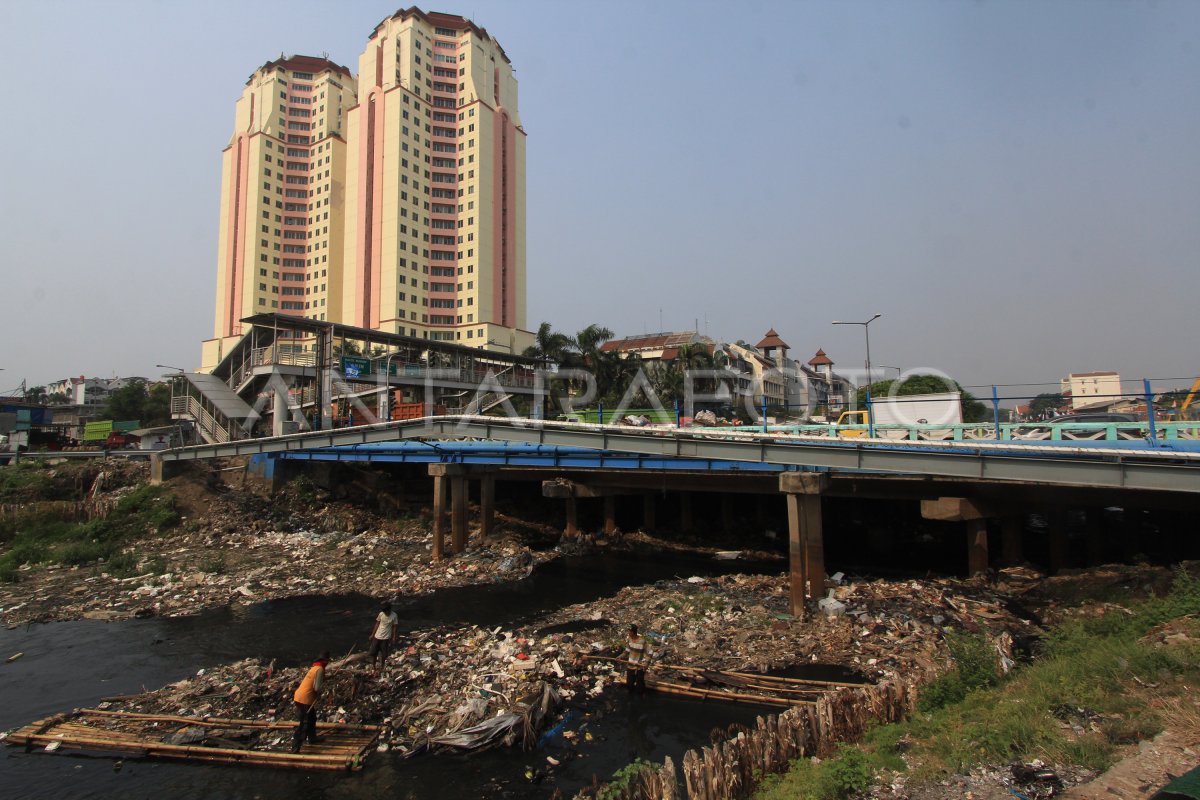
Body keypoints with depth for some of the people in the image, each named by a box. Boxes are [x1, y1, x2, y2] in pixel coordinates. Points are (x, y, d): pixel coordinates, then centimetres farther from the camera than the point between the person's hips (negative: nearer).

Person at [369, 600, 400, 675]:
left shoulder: (394, 616, -14)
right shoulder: (381, 614, -8)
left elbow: (394, 627, -5)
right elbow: (377, 624, 3)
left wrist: (394, 637, -3)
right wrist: (372, 634, 7)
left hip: (386, 638, -2)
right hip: (377, 636, 2)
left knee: (383, 654, 7)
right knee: (373, 653, 7)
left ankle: (381, 667, 30)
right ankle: (375, 666, 31)